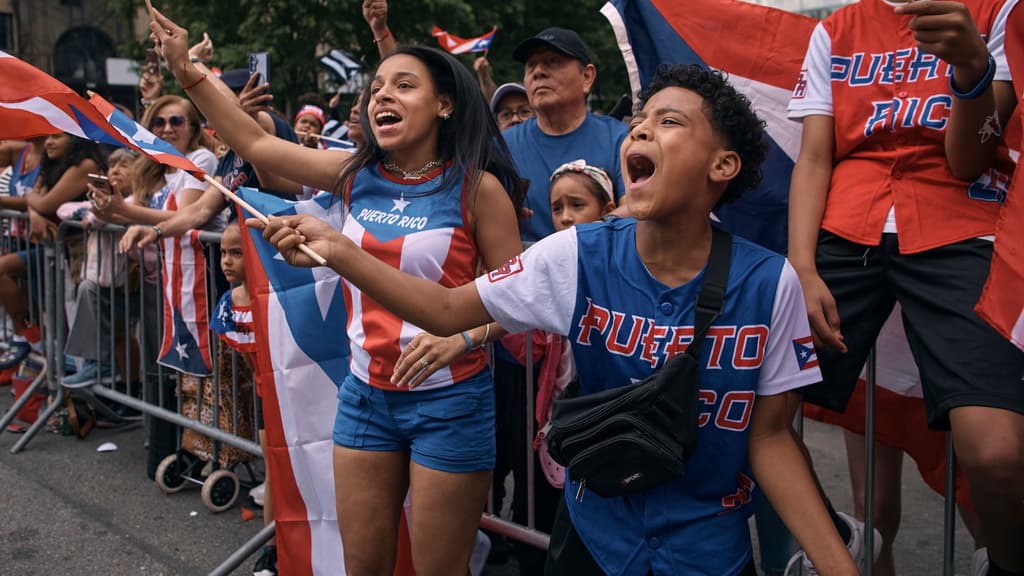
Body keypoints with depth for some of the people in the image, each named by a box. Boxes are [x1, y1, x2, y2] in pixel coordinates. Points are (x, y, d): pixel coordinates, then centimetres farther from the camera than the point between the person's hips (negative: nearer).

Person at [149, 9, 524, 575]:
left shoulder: (477, 186, -11)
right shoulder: (357, 174, 2)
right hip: (365, 394, 4)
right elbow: (256, 144, 7)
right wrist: (187, 72, 5)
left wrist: (463, 337, -25)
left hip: (449, 400, -4)